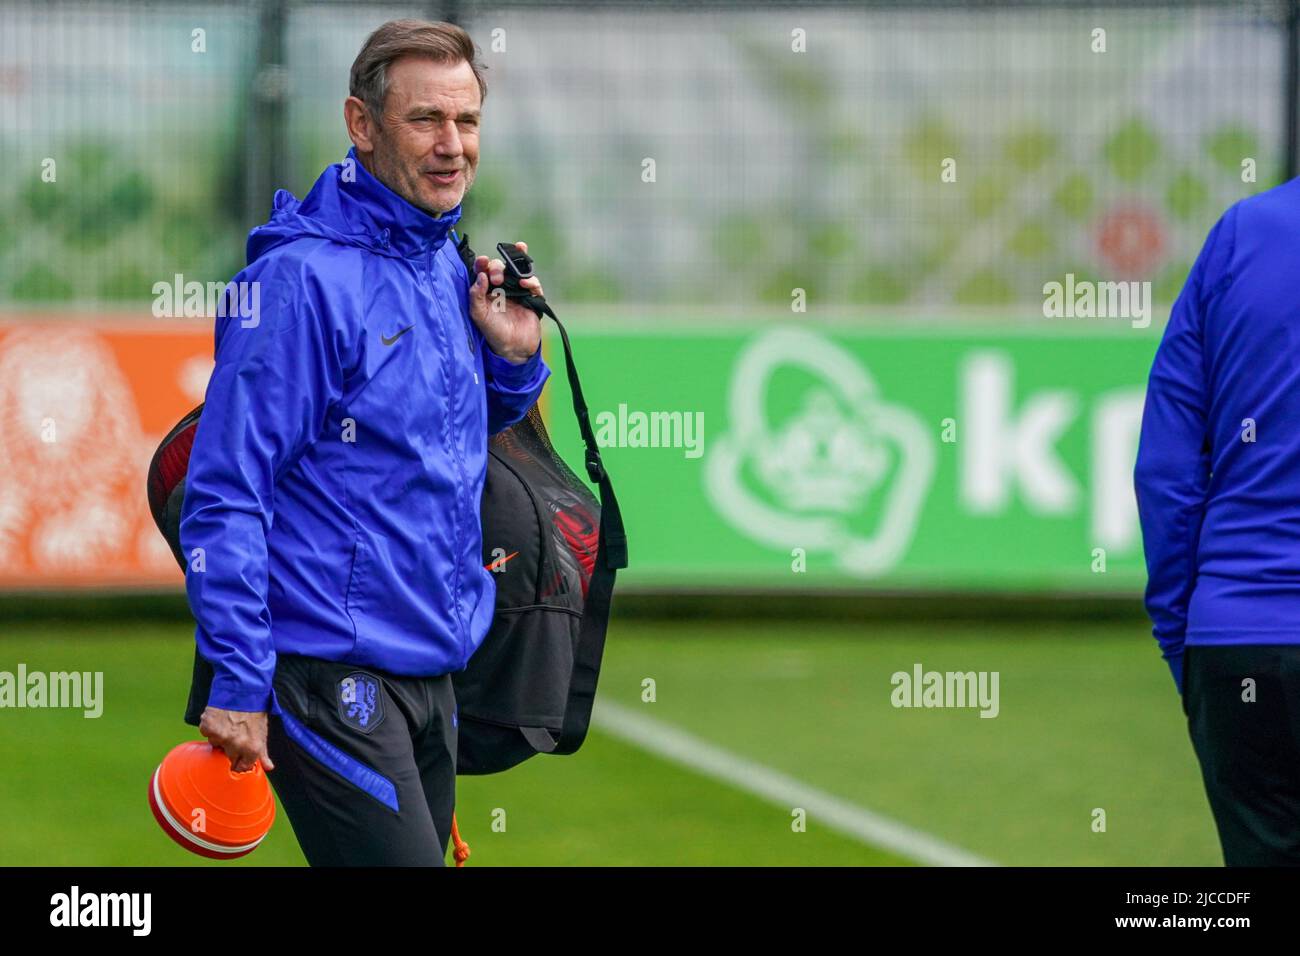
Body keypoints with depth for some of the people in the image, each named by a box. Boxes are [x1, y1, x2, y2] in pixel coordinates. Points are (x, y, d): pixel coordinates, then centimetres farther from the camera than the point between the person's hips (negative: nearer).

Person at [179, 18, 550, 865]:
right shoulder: (304, 278, -15)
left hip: (431, 667, 9)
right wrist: (237, 684, -20)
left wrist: (513, 356, 4)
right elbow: (224, 493, -17)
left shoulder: (447, 268, 11)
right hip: (334, 677, -9)